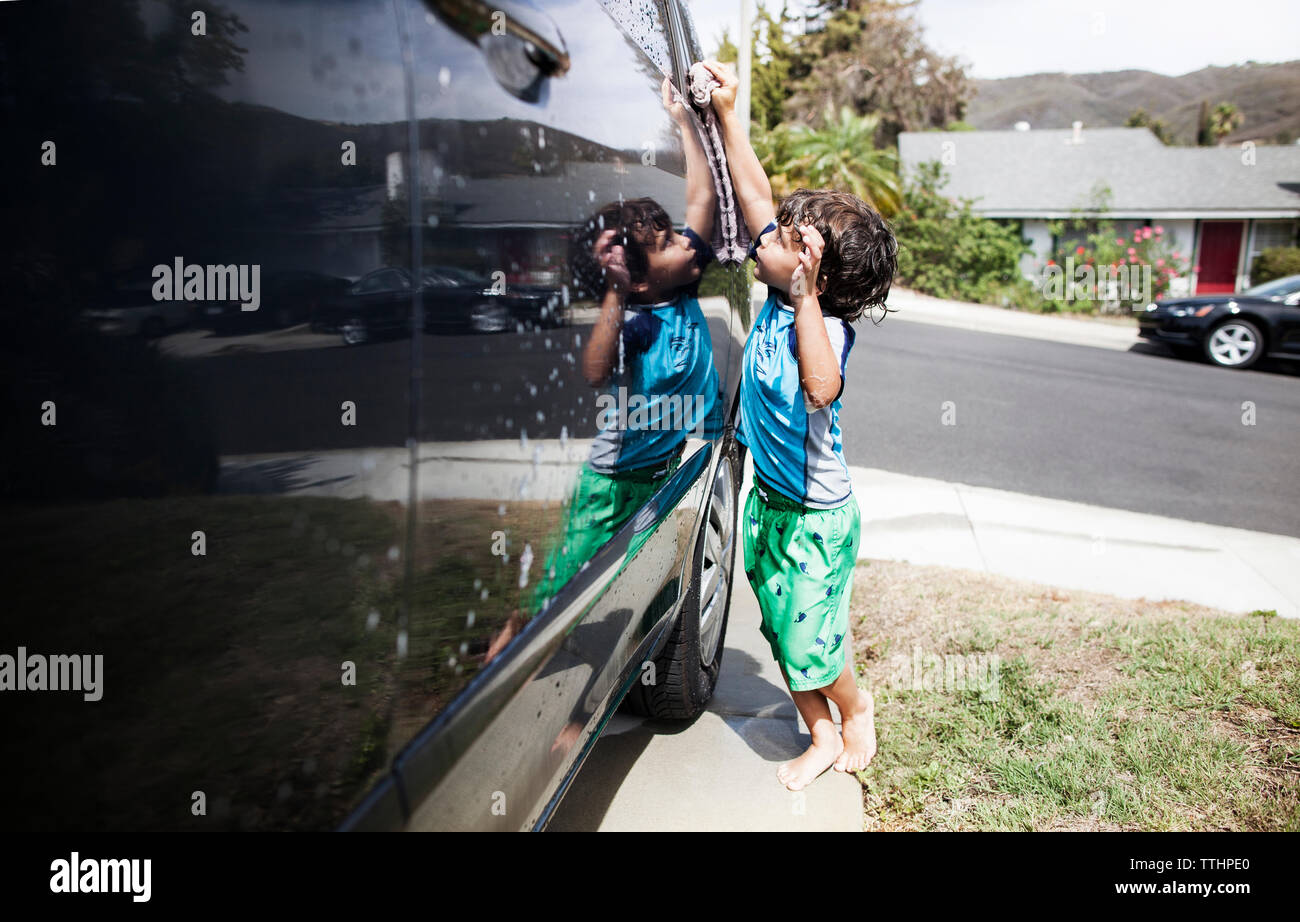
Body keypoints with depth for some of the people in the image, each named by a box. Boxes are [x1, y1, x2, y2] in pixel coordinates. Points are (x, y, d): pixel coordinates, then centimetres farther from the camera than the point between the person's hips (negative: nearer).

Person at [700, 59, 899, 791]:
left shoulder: (827, 325, -26)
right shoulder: (779, 297, -6)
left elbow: (821, 389, -50)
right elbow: (755, 192, 2)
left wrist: (806, 296, -52)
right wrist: (727, 114, 0)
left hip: (817, 515, -7)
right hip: (768, 500, 7)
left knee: (809, 642, 5)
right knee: (784, 635, 15)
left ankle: (857, 708, 36)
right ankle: (822, 739, 34)